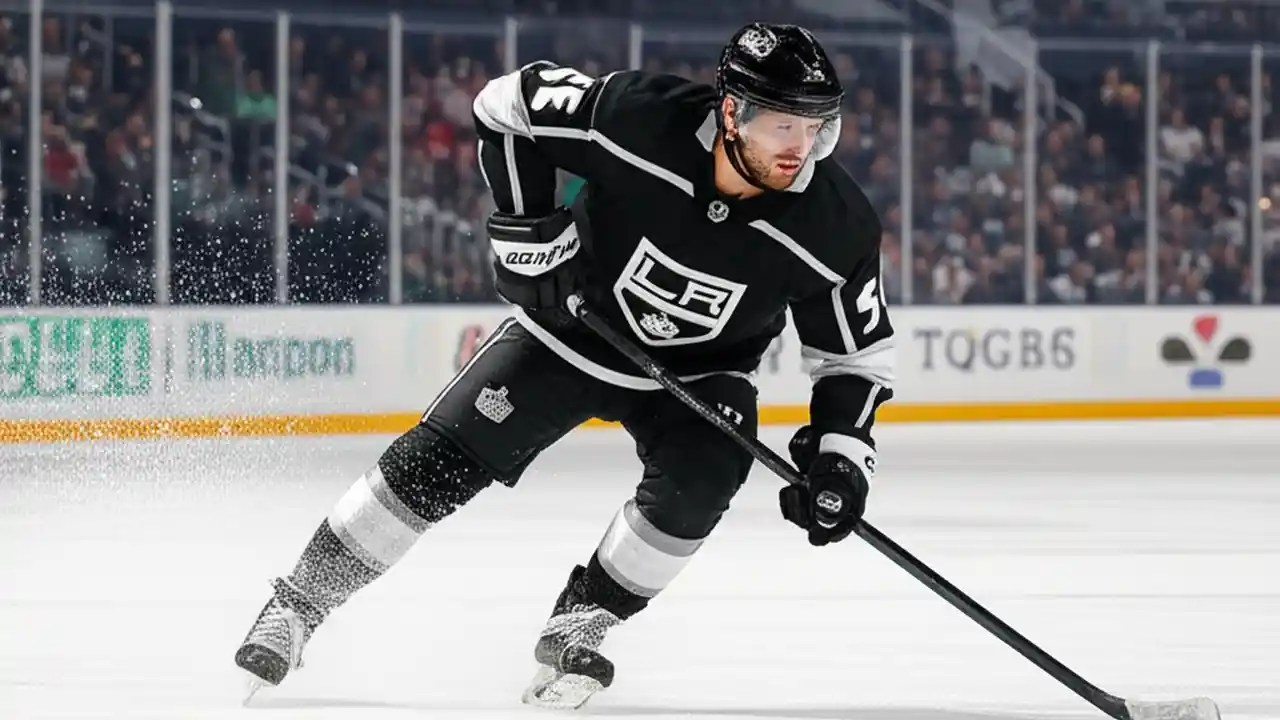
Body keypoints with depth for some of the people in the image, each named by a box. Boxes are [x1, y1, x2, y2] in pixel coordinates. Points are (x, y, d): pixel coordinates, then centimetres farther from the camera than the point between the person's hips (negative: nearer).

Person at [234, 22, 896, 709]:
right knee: (435, 461, -7)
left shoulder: (837, 225, -25)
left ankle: (576, 627, -5)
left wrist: (840, 457, -25)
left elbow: (858, 353, -11)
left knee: (698, 483, -27)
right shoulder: (640, 114, -31)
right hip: (571, 327, -1)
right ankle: (296, 604, 8)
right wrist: (526, 229, -20)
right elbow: (508, 103, -16)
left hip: (698, 368, 1)